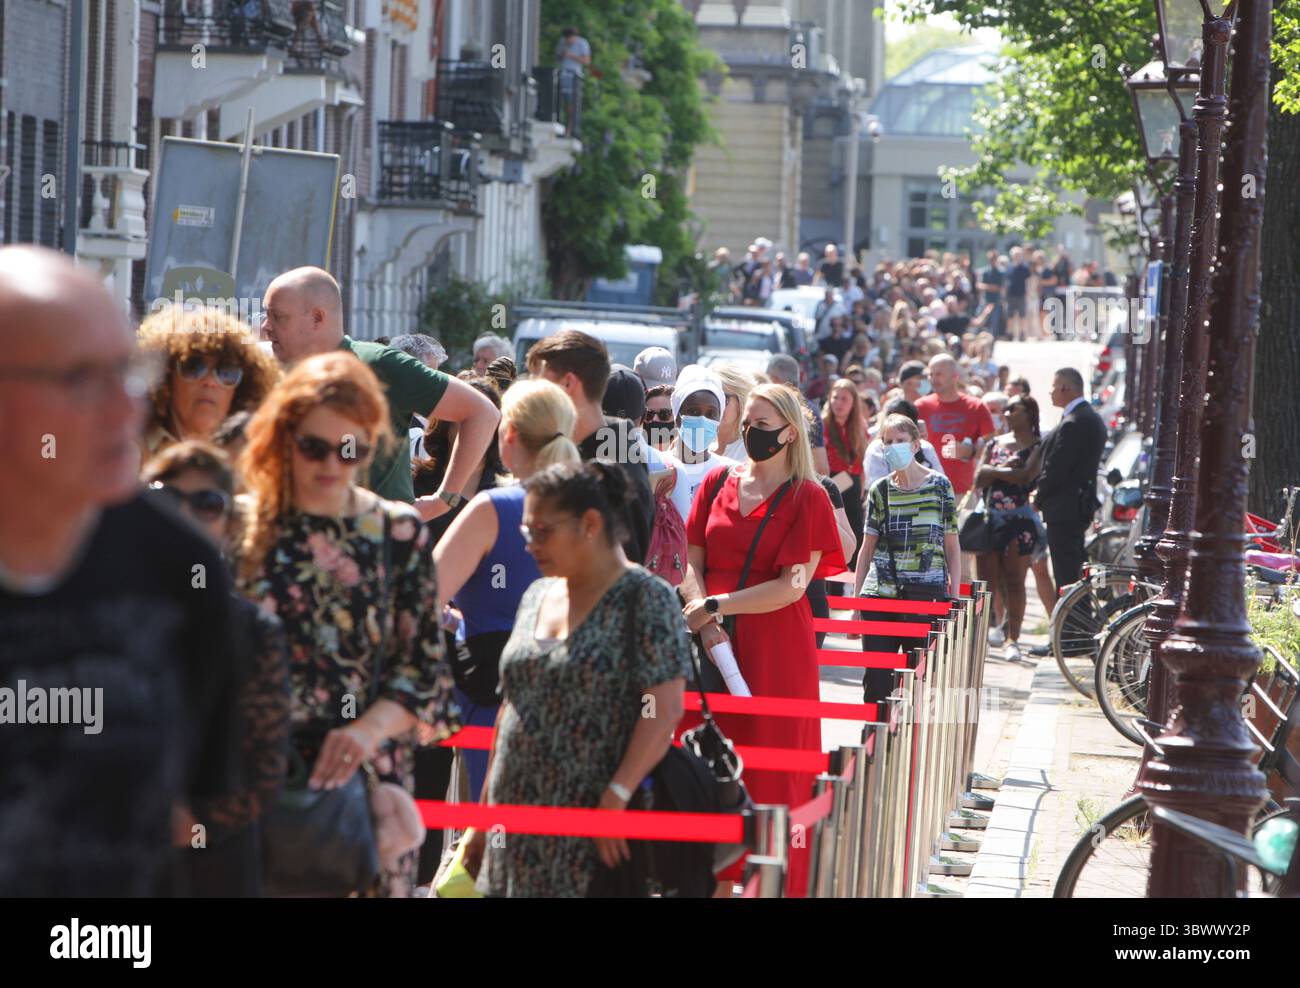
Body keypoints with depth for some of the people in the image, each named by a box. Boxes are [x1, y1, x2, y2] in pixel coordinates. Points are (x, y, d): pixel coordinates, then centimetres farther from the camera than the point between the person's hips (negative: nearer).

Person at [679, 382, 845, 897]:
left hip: (776, 651, -3)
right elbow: (690, 562, 6)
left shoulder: (806, 498, -1)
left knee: (771, 776, -2)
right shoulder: (718, 483, 10)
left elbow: (792, 585, -9)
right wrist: (705, 623, -11)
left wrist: (717, 606, -14)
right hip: (712, 645, 3)